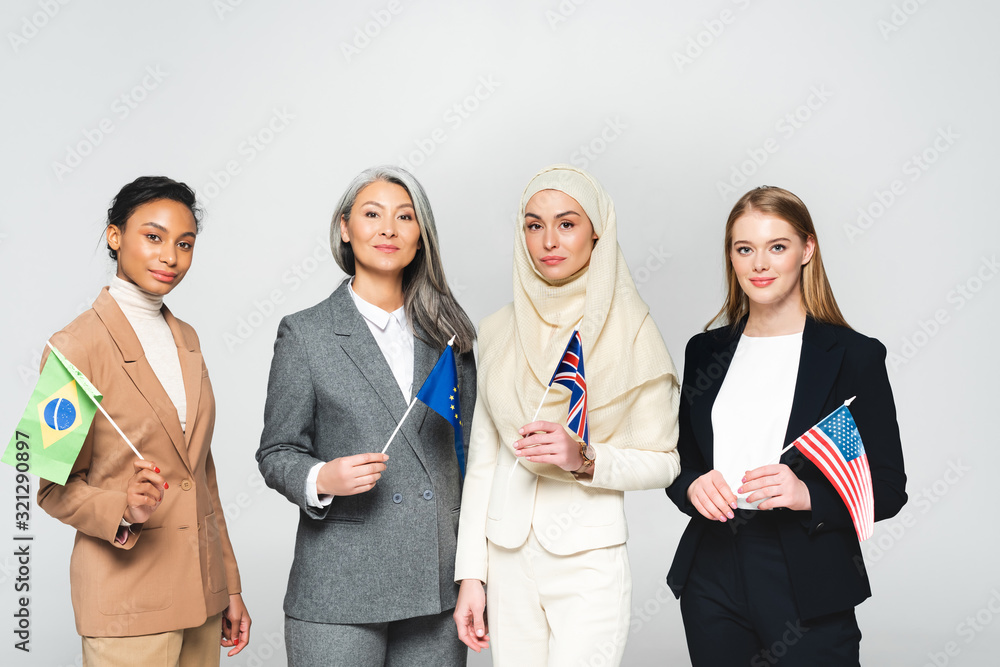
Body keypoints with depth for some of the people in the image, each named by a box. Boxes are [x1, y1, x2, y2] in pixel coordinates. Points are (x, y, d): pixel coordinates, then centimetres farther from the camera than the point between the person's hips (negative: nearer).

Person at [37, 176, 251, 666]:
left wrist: (229, 587, 13)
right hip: (125, 597, -6)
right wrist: (124, 511, -26)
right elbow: (55, 488, -7)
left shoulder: (185, 338, 11)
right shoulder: (75, 345, -11)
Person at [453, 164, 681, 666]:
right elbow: (482, 460, 9)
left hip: (588, 560, -3)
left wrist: (584, 459, -20)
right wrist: (471, 573, 6)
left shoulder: (629, 330, -4)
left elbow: (662, 462, -2)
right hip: (508, 562, 3)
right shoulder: (498, 332, 6)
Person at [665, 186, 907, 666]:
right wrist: (693, 486, -9)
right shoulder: (706, 351, 8)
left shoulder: (855, 356, -4)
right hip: (713, 577, 4)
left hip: (808, 590, -3)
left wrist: (809, 496, -22)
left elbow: (888, 487, -5)